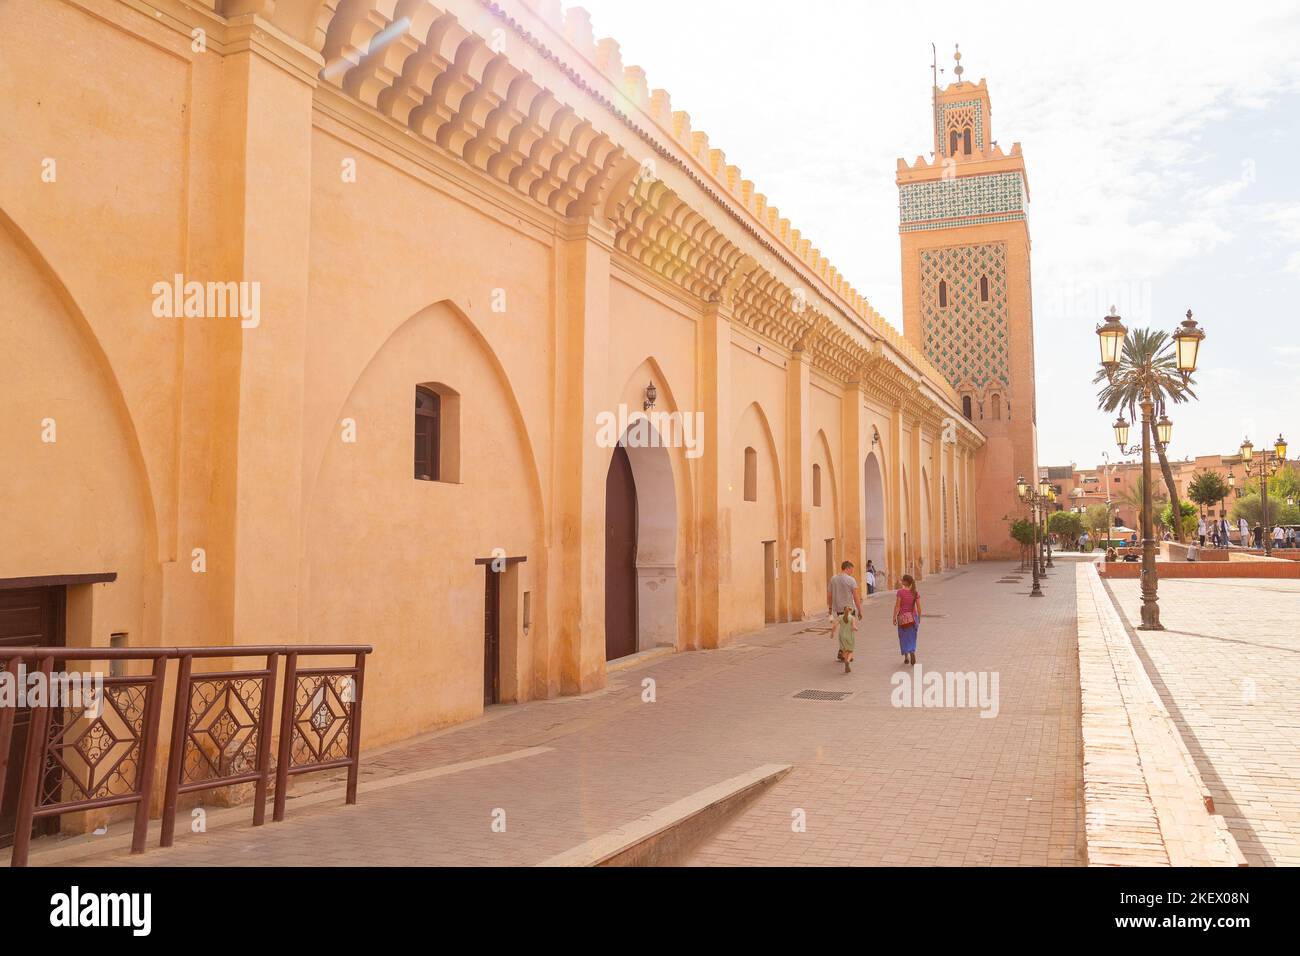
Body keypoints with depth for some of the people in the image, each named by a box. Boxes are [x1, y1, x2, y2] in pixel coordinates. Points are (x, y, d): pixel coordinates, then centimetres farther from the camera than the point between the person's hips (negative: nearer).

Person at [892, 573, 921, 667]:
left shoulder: (900, 592, -13)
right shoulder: (915, 593, -3)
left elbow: (897, 606, -13)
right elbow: (918, 607, -1)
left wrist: (894, 617, -6)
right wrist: (919, 618, 10)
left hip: (903, 617, -3)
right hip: (913, 617, 3)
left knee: (904, 637, 10)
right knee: (912, 637, 14)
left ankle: (906, 657, 9)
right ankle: (912, 652, -6)